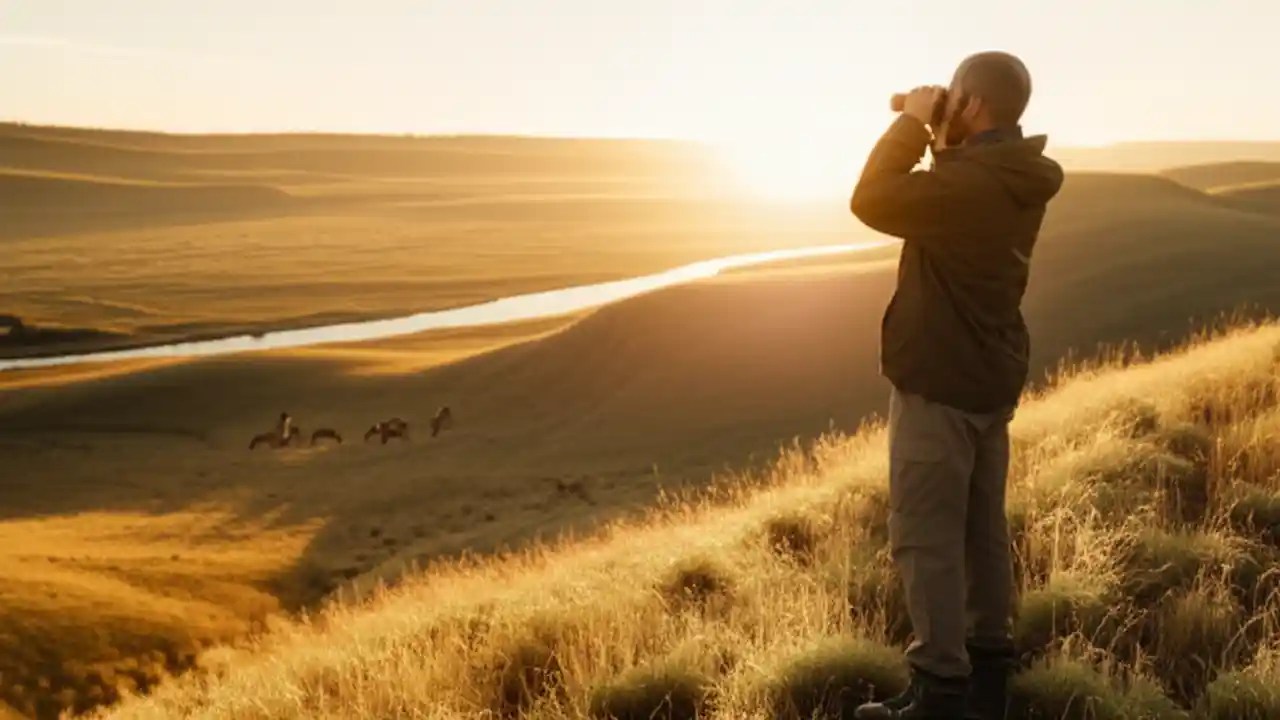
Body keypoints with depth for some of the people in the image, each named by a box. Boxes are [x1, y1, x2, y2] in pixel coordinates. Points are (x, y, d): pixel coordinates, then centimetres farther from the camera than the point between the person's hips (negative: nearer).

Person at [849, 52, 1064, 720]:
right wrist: (942, 142, 10)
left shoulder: (969, 182, -23)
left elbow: (873, 201, -16)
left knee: (925, 536, -3)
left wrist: (911, 123, -8)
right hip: (989, 375, 10)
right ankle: (987, 664, 26)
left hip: (939, 380, -10)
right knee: (982, 527, 16)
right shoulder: (1015, 177, 6)